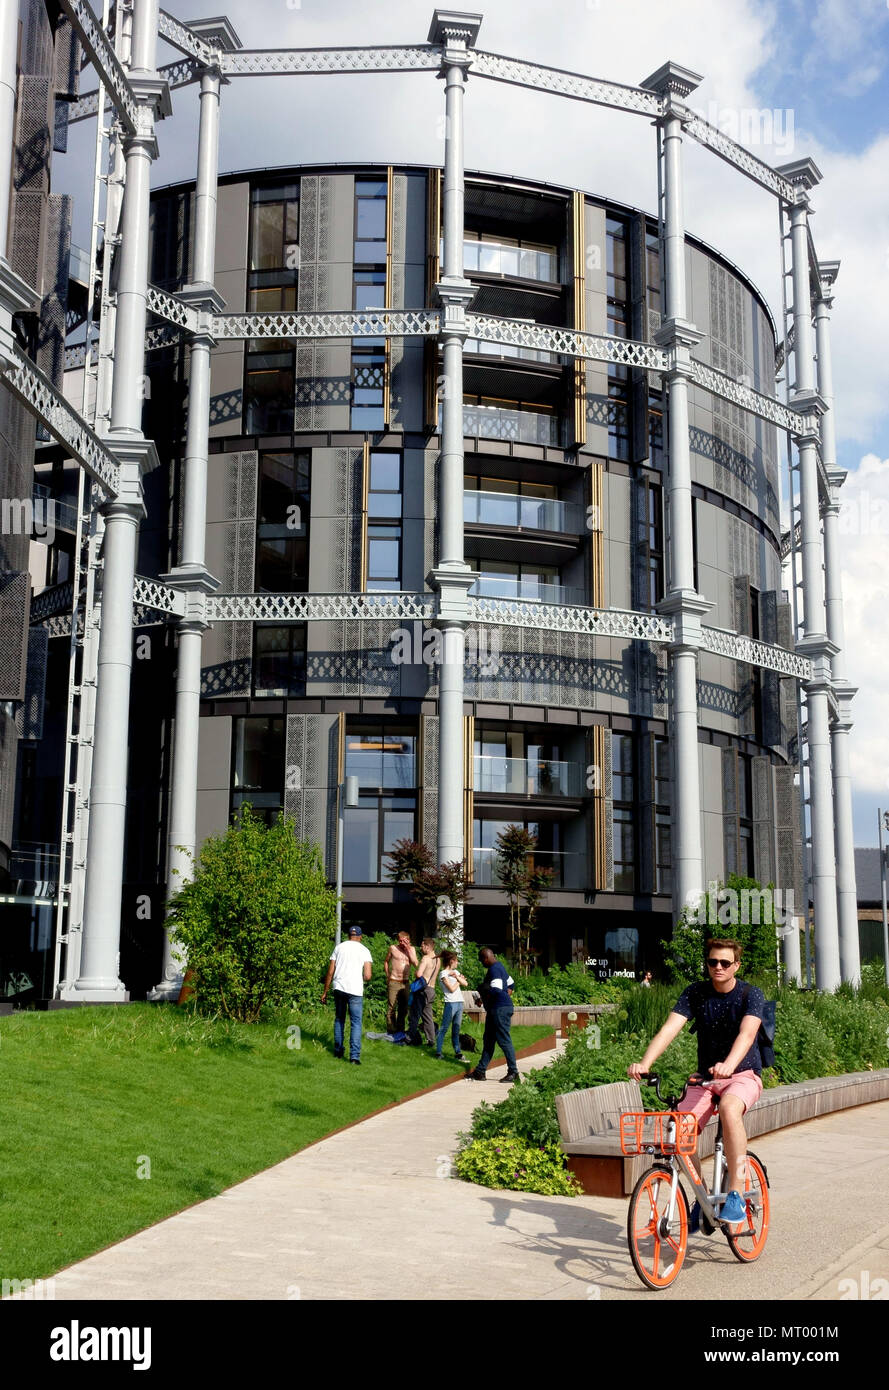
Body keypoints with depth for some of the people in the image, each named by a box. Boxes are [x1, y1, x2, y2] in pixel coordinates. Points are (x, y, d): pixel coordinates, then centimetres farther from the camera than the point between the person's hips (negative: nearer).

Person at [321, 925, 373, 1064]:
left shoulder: (339, 947, 9)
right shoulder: (364, 950, 3)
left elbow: (330, 972, 6)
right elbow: (367, 976, -5)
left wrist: (325, 992, 13)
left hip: (338, 988, 3)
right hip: (355, 990, -3)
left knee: (339, 1020, 19)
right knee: (356, 1023, 1)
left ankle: (338, 1050, 26)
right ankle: (354, 1056, -8)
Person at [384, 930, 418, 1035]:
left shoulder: (412, 949, 6)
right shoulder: (393, 948, 0)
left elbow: (415, 963, -8)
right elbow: (386, 962, 11)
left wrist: (408, 949, -11)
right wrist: (388, 975, 5)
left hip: (406, 982, 3)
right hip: (394, 982, -3)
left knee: (403, 1007, 10)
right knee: (392, 1007, -6)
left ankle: (400, 1030, 20)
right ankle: (391, 1031, -2)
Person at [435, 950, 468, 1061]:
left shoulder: (455, 972, 17)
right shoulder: (443, 974, -5)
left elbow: (465, 984, 9)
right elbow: (452, 989, -11)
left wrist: (456, 976, -3)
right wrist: (459, 980, 3)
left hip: (460, 1003, 7)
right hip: (450, 1003, -7)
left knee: (456, 1030, 9)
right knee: (444, 1028, -5)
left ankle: (457, 1052, 11)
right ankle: (438, 1051, -3)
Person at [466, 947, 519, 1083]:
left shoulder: (494, 969, -16)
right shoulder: (499, 967, 18)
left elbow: (496, 990, -26)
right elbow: (511, 984, 27)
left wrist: (483, 990, -9)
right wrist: (507, 995, 16)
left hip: (500, 1009, -11)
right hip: (496, 1009, 11)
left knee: (504, 1041, -6)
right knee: (488, 1040, 13)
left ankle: (513, 1072, 0)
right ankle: (480, 1071, 17)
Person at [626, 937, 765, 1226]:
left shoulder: (751, 994, -11)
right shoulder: (695, 993, -2)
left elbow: (747, 1033, -29)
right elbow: (670, 1028, -15)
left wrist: (728, 1065, -49)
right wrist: (645, 1063, -32)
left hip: (744, 1074, -3)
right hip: (705, 1075, 4)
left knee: (729, 1108, -37)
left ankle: (736, 1194, -28)